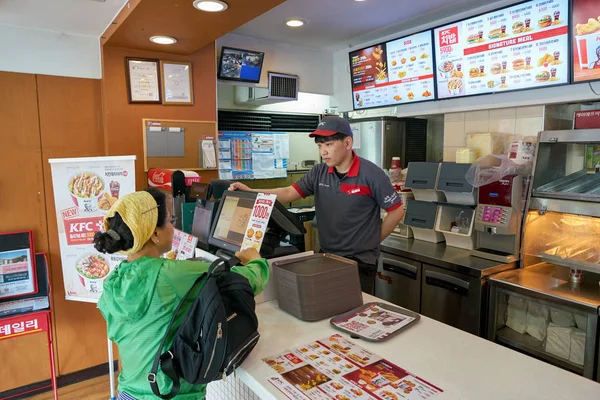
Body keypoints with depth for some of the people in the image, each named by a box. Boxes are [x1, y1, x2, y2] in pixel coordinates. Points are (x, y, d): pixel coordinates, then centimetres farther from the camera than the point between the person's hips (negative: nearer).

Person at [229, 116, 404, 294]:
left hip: (360, 261, -5)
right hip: (326, 256, 5)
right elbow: (288, 193, -6)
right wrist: (250, 192, -19)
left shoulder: (371, 174, -15)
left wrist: (373, 241, -1)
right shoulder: (319, 173, 0)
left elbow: (397, 211, -8)